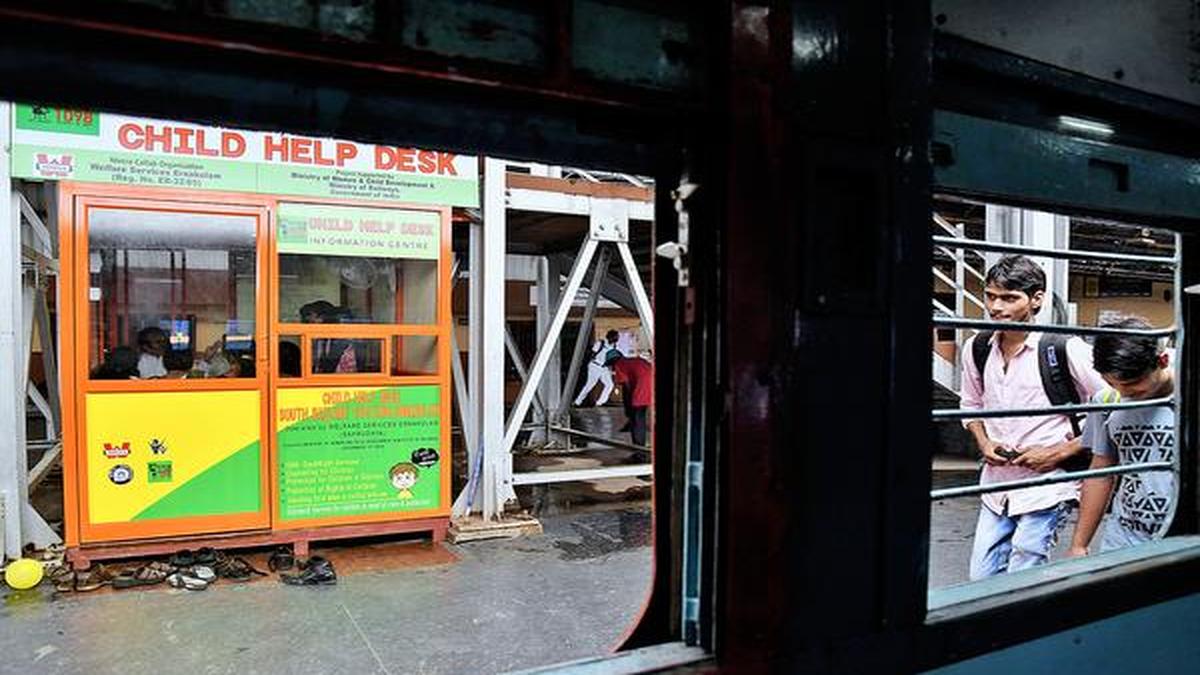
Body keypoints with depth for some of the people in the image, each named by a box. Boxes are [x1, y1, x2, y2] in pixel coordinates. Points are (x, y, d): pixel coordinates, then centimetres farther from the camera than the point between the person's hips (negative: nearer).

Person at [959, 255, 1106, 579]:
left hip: (1045, 488, -5)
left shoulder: (1066, 349, -13)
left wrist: (1060, 452, -13)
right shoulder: (976, 348, 3)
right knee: (981, 580, 12)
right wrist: (984, 443, 3)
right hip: (995, 486, 6)